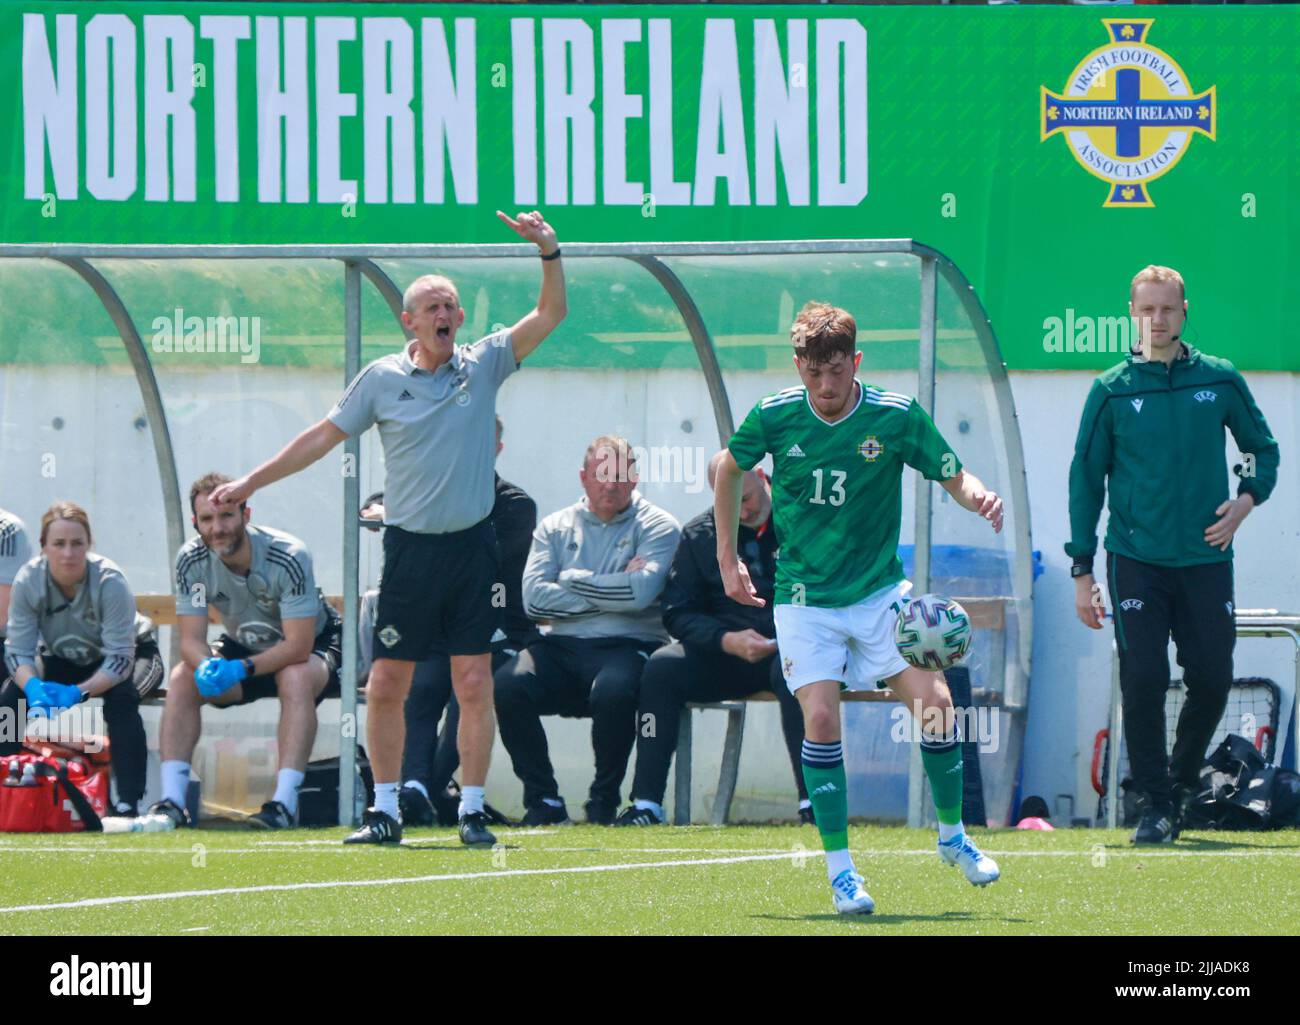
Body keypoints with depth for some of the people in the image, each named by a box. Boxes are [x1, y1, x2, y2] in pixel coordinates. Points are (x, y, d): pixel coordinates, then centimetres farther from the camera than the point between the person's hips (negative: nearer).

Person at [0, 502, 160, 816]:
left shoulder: (109, 582, -32)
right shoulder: (28, 581, -22)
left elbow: (120, 659, -32)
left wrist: (77, 692, -46)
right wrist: (33, 685, -43)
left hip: (134, 653, -4)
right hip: (63, 661, 4)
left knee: (120, 699, -36)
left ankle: (127, 802, -35)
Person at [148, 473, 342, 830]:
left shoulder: (289, 558, -30)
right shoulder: (191, 561, -17)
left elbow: (298, 646, -32)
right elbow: (191, 639, -16)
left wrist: (241, 669, -43)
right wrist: (206, 667, -39)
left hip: (312, 646, -4)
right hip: (243, 647, 4)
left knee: (296, 677, -37)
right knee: (182, 678, -21)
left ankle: (285, 803, -41)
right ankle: (172, 800, -24)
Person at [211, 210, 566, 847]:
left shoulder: (484, 365, 4)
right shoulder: (382, 379, 3)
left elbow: (550, 313, 0)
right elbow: (324, 436, 12)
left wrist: (550, 253, -16)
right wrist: (252, 482, 14)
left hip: (472, 548, 0)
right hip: (410, 549, 0)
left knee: (474, 685, -2)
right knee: (386, 686, 0)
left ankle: (472, 811, 4)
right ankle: (385, 810, 10)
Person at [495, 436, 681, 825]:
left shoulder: (657, 527, 6)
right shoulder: (556, 527, 15)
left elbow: (641, 592, -13)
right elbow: (534, 598, -1)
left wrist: (574, 581, -2)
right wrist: (609, 592, -4)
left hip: (627, 646, -3)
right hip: (561, 647, 3)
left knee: (613, 690, -38)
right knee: (509, 683, -27)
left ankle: (605, 800, -15)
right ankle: (543, 800, -13)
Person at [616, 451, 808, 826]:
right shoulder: (699, 535, 11)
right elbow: (678, 614, 6)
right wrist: (727, 640, -13)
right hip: (726, 655, 3)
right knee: (662, 667, -23)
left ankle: (812, 803, -38)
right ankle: (646, 803, -24)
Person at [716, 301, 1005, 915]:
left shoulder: (897, 416, -10)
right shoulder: (773, 418, -8)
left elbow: (955, 478, -1)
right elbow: (728, 469, 12)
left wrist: (980, 496, -24)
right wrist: (727, 558, 13)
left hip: (880, 588, 0)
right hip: (805, 598, 0)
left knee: (933, 700, -13)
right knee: (821, 719, -16)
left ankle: (952, 836, 11)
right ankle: (840, 871, -5)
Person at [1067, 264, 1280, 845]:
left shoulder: (1220, 381, 4)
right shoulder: (1111, 391, 1)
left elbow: (1263, 448, 17)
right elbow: (1085, 480, 5)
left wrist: (1247, 499, -3)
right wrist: (1082, 571, 1)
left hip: (1205, 558, 1)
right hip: (1137, 559, -1)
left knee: (1212, 681, -1)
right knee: (1143, 679, -9)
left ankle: (1182, 780, 23)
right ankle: (1156, 803, 2)